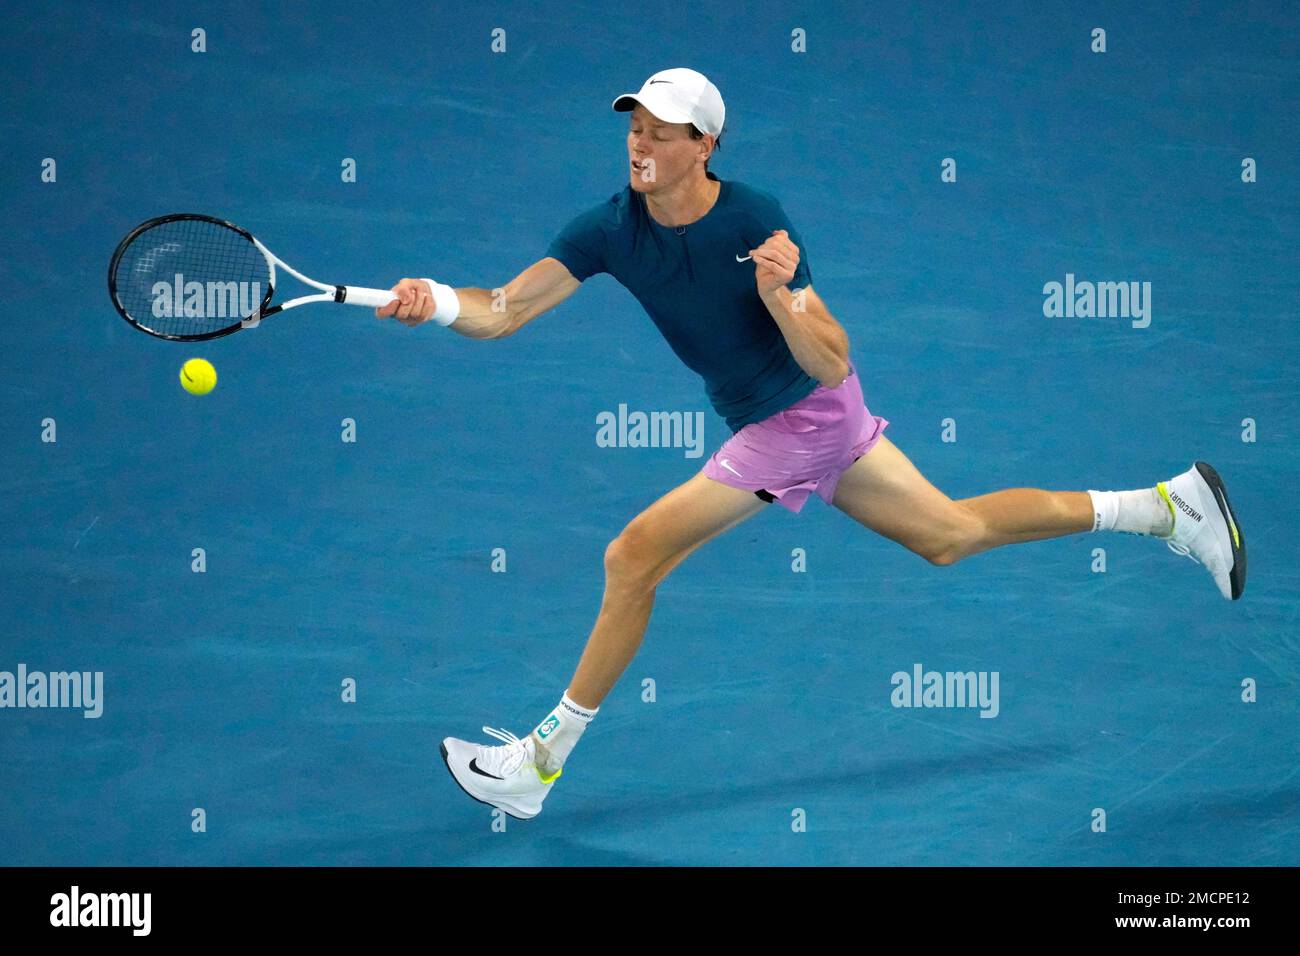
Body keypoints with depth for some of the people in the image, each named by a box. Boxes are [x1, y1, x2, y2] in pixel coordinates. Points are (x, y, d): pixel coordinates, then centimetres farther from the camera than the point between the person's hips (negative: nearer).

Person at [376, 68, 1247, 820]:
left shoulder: (756, 223, -25)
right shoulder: (612, 228, -10)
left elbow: (833, 364, -23)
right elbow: (504, 310, -17)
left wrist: (779, 297, -40)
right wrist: (436, 302, -36)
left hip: (800, 420, -7)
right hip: (793, 422, 7)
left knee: (634, 557, -12)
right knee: (954, 534, 20)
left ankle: (543, 763, 0)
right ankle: (1166, 505, 31)